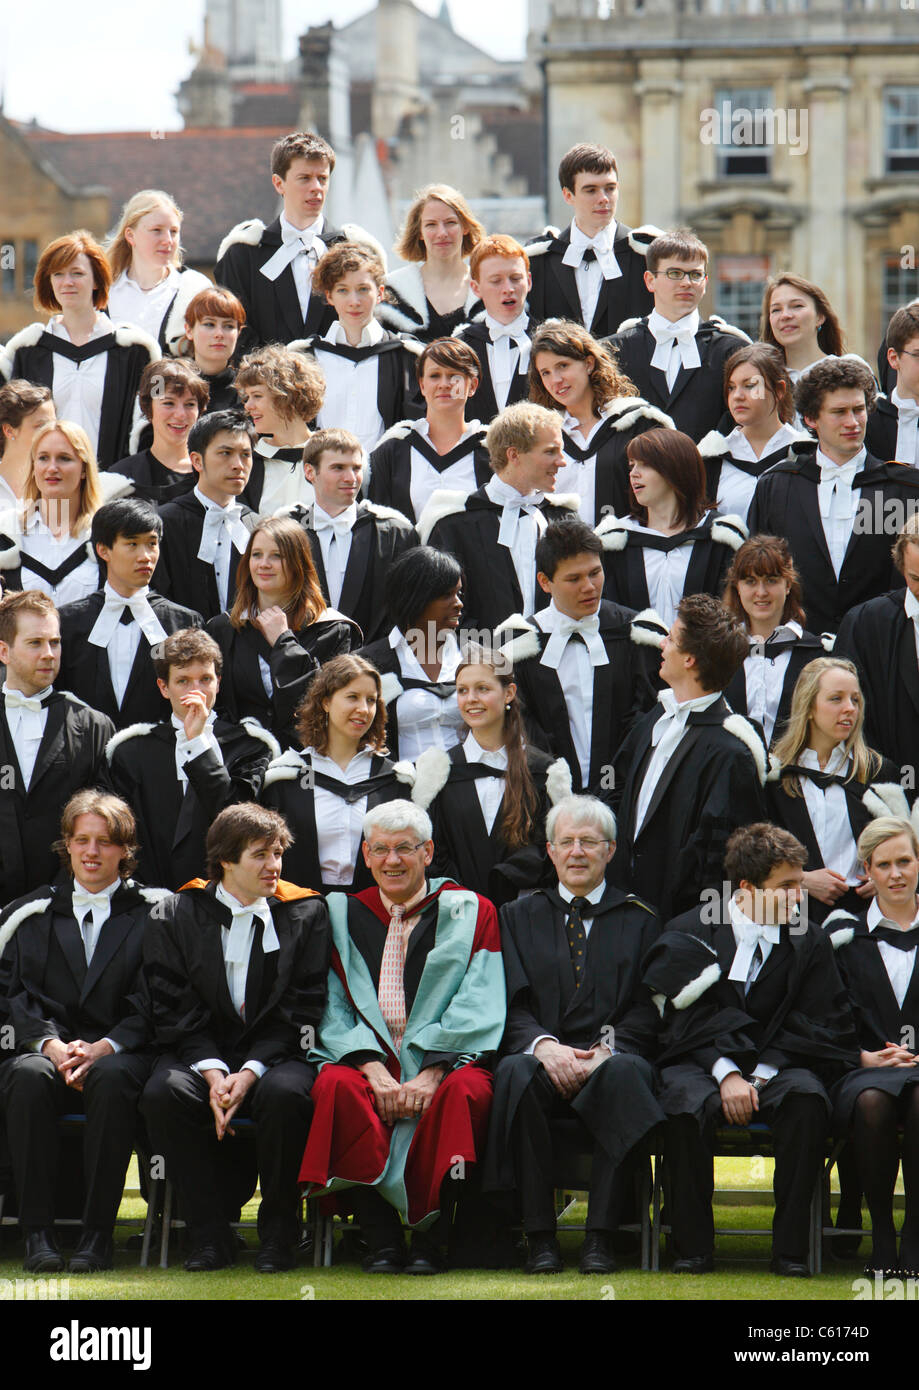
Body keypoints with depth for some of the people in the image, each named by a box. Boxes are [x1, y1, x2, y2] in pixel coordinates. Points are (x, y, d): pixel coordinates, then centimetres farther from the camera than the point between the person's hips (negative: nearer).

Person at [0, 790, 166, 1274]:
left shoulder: (149, 914, 11)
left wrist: (102, 1048, -15)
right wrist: (51, 1044, -12)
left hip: (121, 1052, -1)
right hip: (46, 1048, 2)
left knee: (112, 1078, -37)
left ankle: (98, 1234, -32)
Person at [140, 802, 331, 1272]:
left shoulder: (305, 913, 5)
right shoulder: (177, 915, 6)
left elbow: (300, 1012, -2)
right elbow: (175, 1009, 0)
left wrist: (250, 1072, -16)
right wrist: (213, 1073, -17)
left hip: (274, 1056, -1)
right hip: (200, 1053, 1)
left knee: (285, 1094, -36)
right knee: (163, 1093, -32)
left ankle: (278, 1230, -14)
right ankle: (210, 1230, -16)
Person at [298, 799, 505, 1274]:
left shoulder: (471, 912, 8)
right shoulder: (344, 916, 14)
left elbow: (477, 1009, -3)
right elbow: (333, 1010, 5)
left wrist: (431, 1074, -17)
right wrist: (374, 1070, -13)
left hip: (448, 1061, -1)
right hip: (368, 1060, 2)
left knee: (464, 1092, -35)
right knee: (334, 1085, -32)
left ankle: (431, 1237, -24)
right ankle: (381, 1236, -26)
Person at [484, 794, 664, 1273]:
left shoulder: (639, 918, 17)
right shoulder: (519, 916, 20)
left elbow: (648, 1009, 7)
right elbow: (512, 1005, 8)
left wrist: (605, 1052, -12)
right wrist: (544, 1045, -14)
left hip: (613, 1058, -1)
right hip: (543, 1057, 1)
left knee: (625, 1071, -37)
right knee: (516, 1071, -35)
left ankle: (600, 1235, -34)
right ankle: (539, 1235, -30)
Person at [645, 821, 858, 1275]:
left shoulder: (810, 942, 5)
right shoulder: (689, 932, 1)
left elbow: (825, 1027, 0)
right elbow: (692, 1017, -5)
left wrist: (762, 1073, -13)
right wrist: (726, 1073, -20)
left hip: (778, 1067, 1)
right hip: (699, 1063, -1)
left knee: (808, 1098, -33)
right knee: (686, 1102, -36)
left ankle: (791, 1248, -25)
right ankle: (691, 1246, -21)